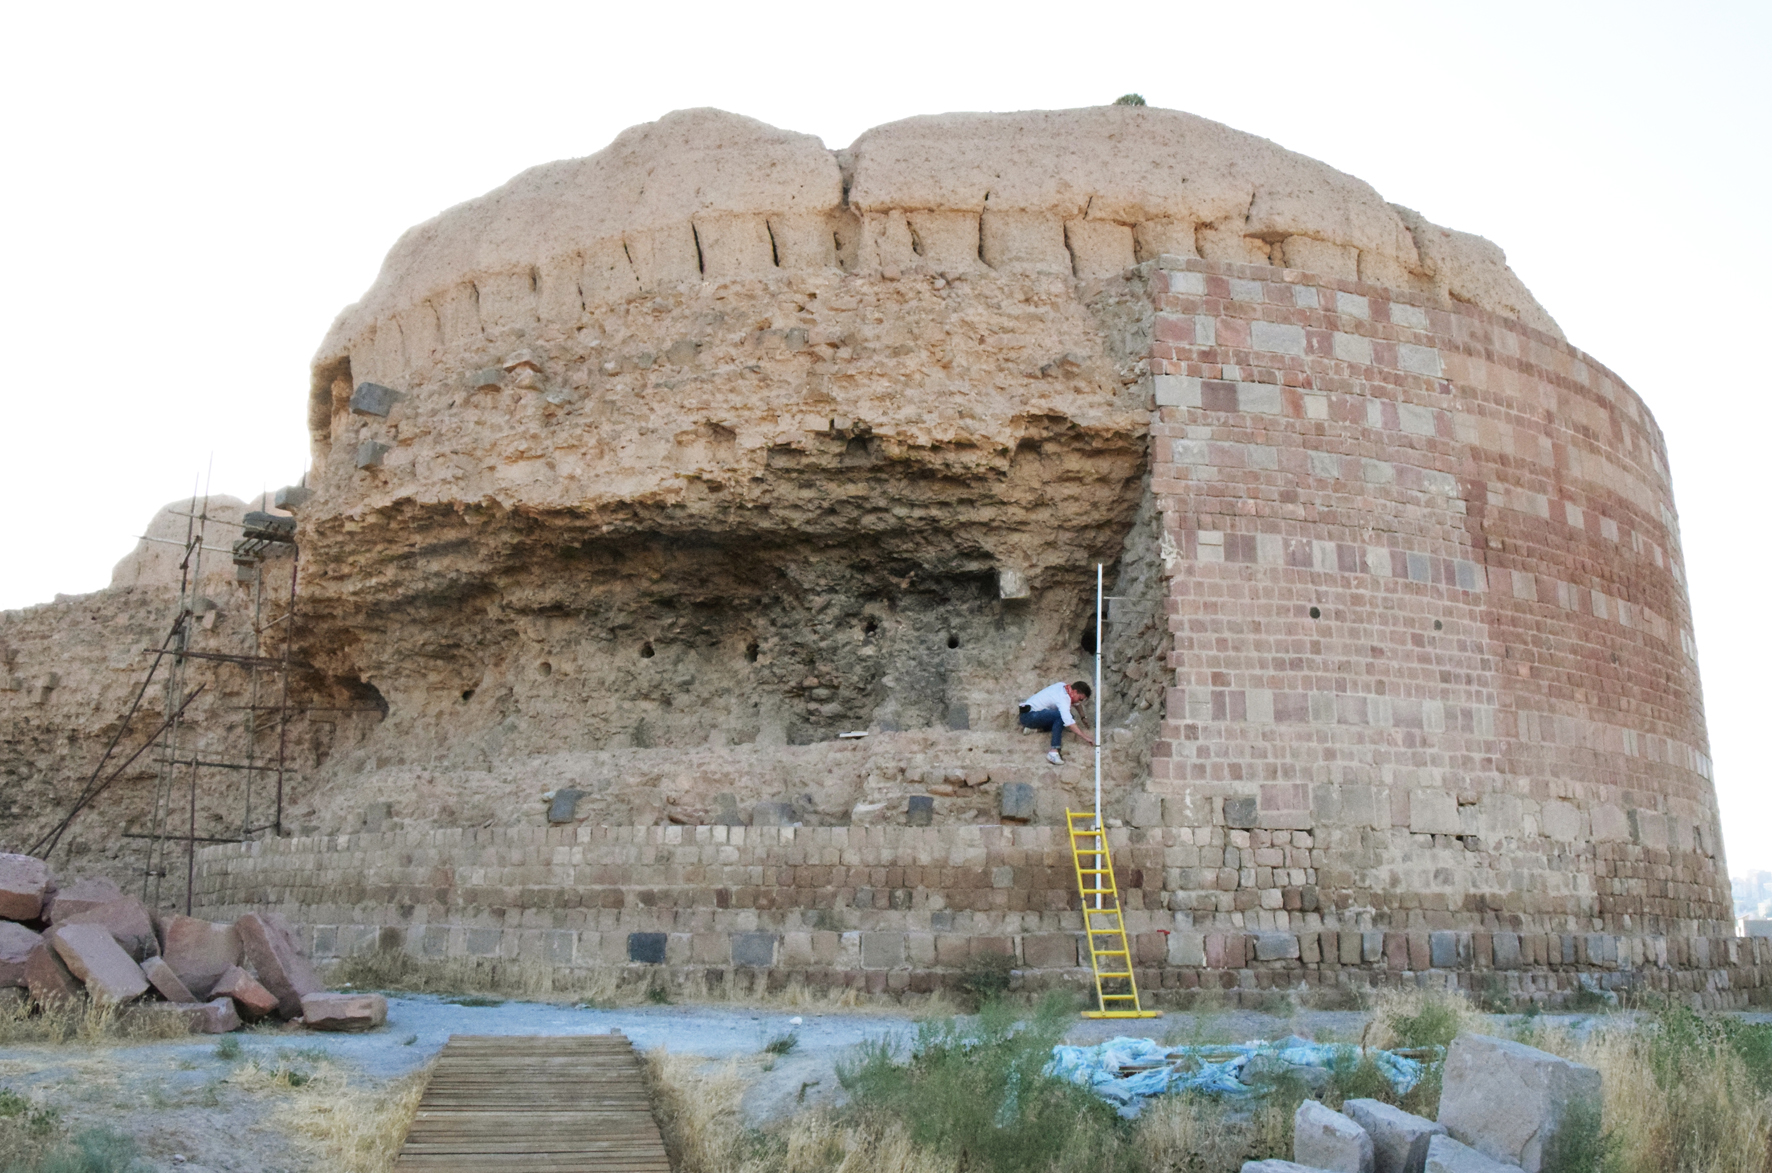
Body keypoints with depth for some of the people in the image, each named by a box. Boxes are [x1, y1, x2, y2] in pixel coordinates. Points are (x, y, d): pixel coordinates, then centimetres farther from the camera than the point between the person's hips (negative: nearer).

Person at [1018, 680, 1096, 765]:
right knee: (1060, 715, -31)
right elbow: (1068, 722, -34)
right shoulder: (1063, 699, -23)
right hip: (1028, 716, -10)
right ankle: (1053, 751, -36)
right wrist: (1085, 737, -34)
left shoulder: (1062, 685, 4)